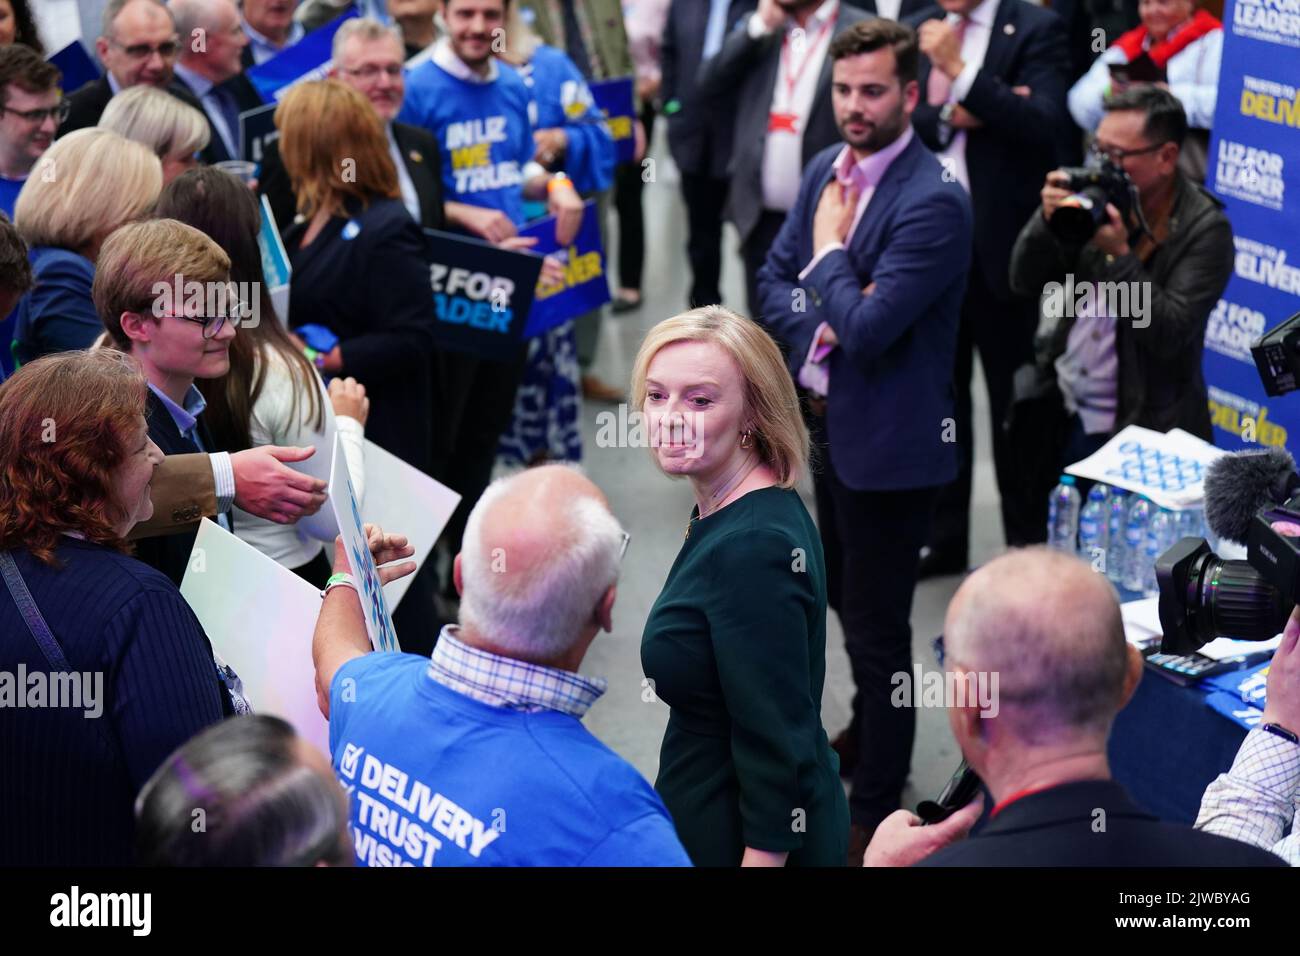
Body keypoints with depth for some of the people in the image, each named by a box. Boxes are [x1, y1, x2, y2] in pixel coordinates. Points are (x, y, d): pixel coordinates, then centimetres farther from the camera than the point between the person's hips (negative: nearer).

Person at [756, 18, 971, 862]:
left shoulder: (933, 202, -24)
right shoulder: (826, 170, 3)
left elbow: (869, 328, -28)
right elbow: (775, 276, 8)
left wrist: (829, 249, -13)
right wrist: (817, 327, -11)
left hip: (888, 441, -9)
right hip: (829, 421, 9)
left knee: (878, 626, 1)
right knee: (846, 597, 26)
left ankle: (876, 812, 13)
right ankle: (870, 730, 49)